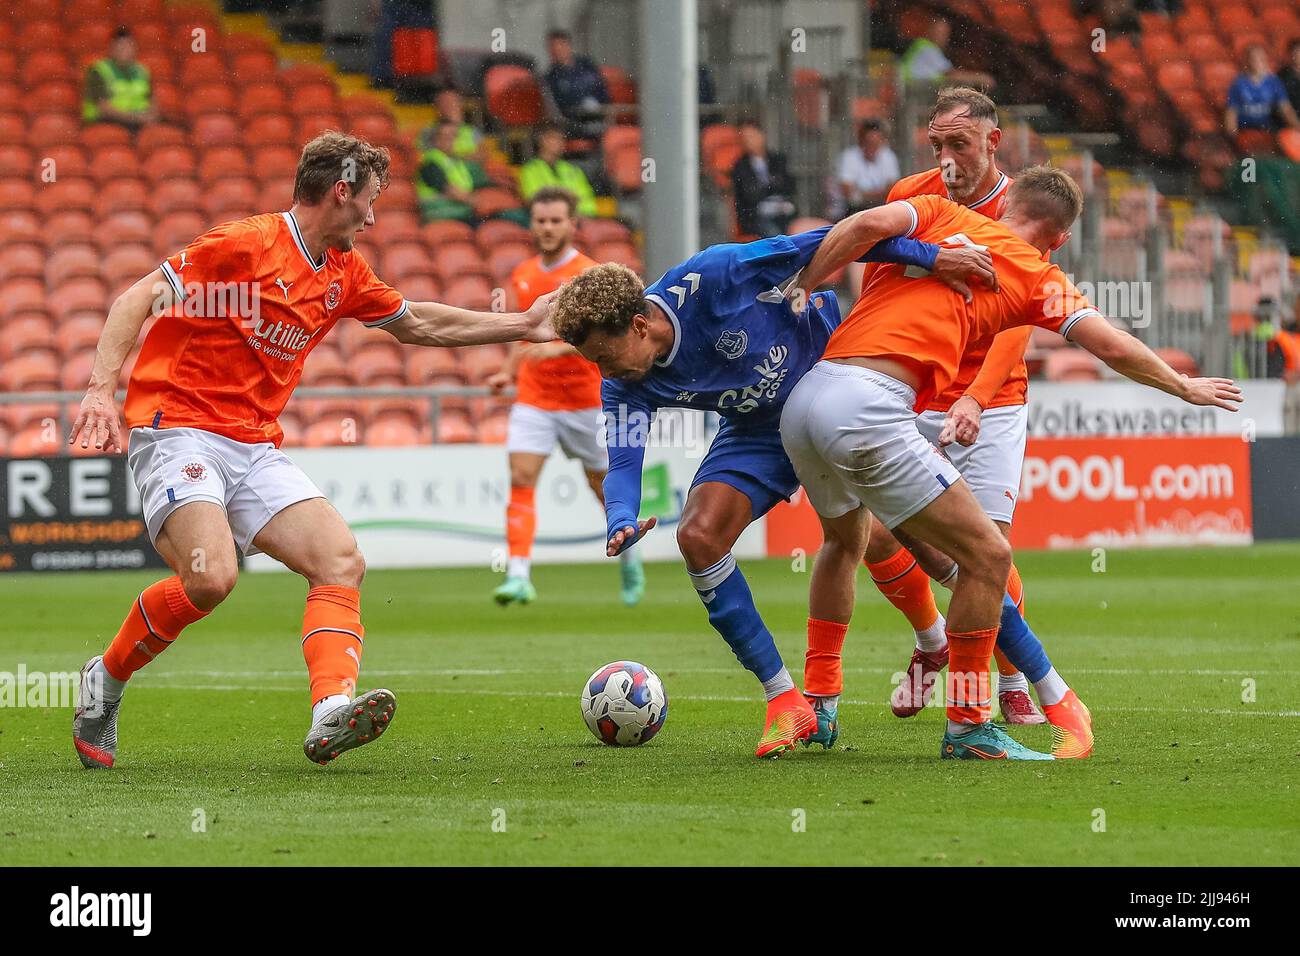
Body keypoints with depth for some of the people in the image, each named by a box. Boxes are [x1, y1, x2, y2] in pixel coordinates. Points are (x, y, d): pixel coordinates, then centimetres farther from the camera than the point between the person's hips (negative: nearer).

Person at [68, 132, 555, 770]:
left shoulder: (344, 273, 14)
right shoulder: (247, 244, -10)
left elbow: (416, 324, 31)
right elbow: (136, 300, -12)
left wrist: (523, 326, 31)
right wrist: (101, 389, -25)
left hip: (256, 447, 8)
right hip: (178, 429, -8)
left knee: (341, 560, -13)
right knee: (210, 577, -28)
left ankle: (332, 714, -28)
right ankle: (105, 681, -5)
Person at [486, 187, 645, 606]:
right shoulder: (522, 276, 8)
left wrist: (557, 348, -35)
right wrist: (509, 372, 7)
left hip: (585, 399, -3)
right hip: (532, 397, 4)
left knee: (604, 485, 11)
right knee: (521, 479, -15)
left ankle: (630, 560, 36)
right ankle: (519, 576, -20)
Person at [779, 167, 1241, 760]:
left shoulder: (942, 215, 19)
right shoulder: (1037, 276, 11)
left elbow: (870, 224, 1)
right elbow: (1112, 347, 10)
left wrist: (800, 288, 12)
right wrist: (1183, 386, 27)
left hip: (804, 395, 7)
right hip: (869, 408, -7)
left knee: (845, 540, 32)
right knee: (987, 556, 2)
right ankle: (968, 728, 5)